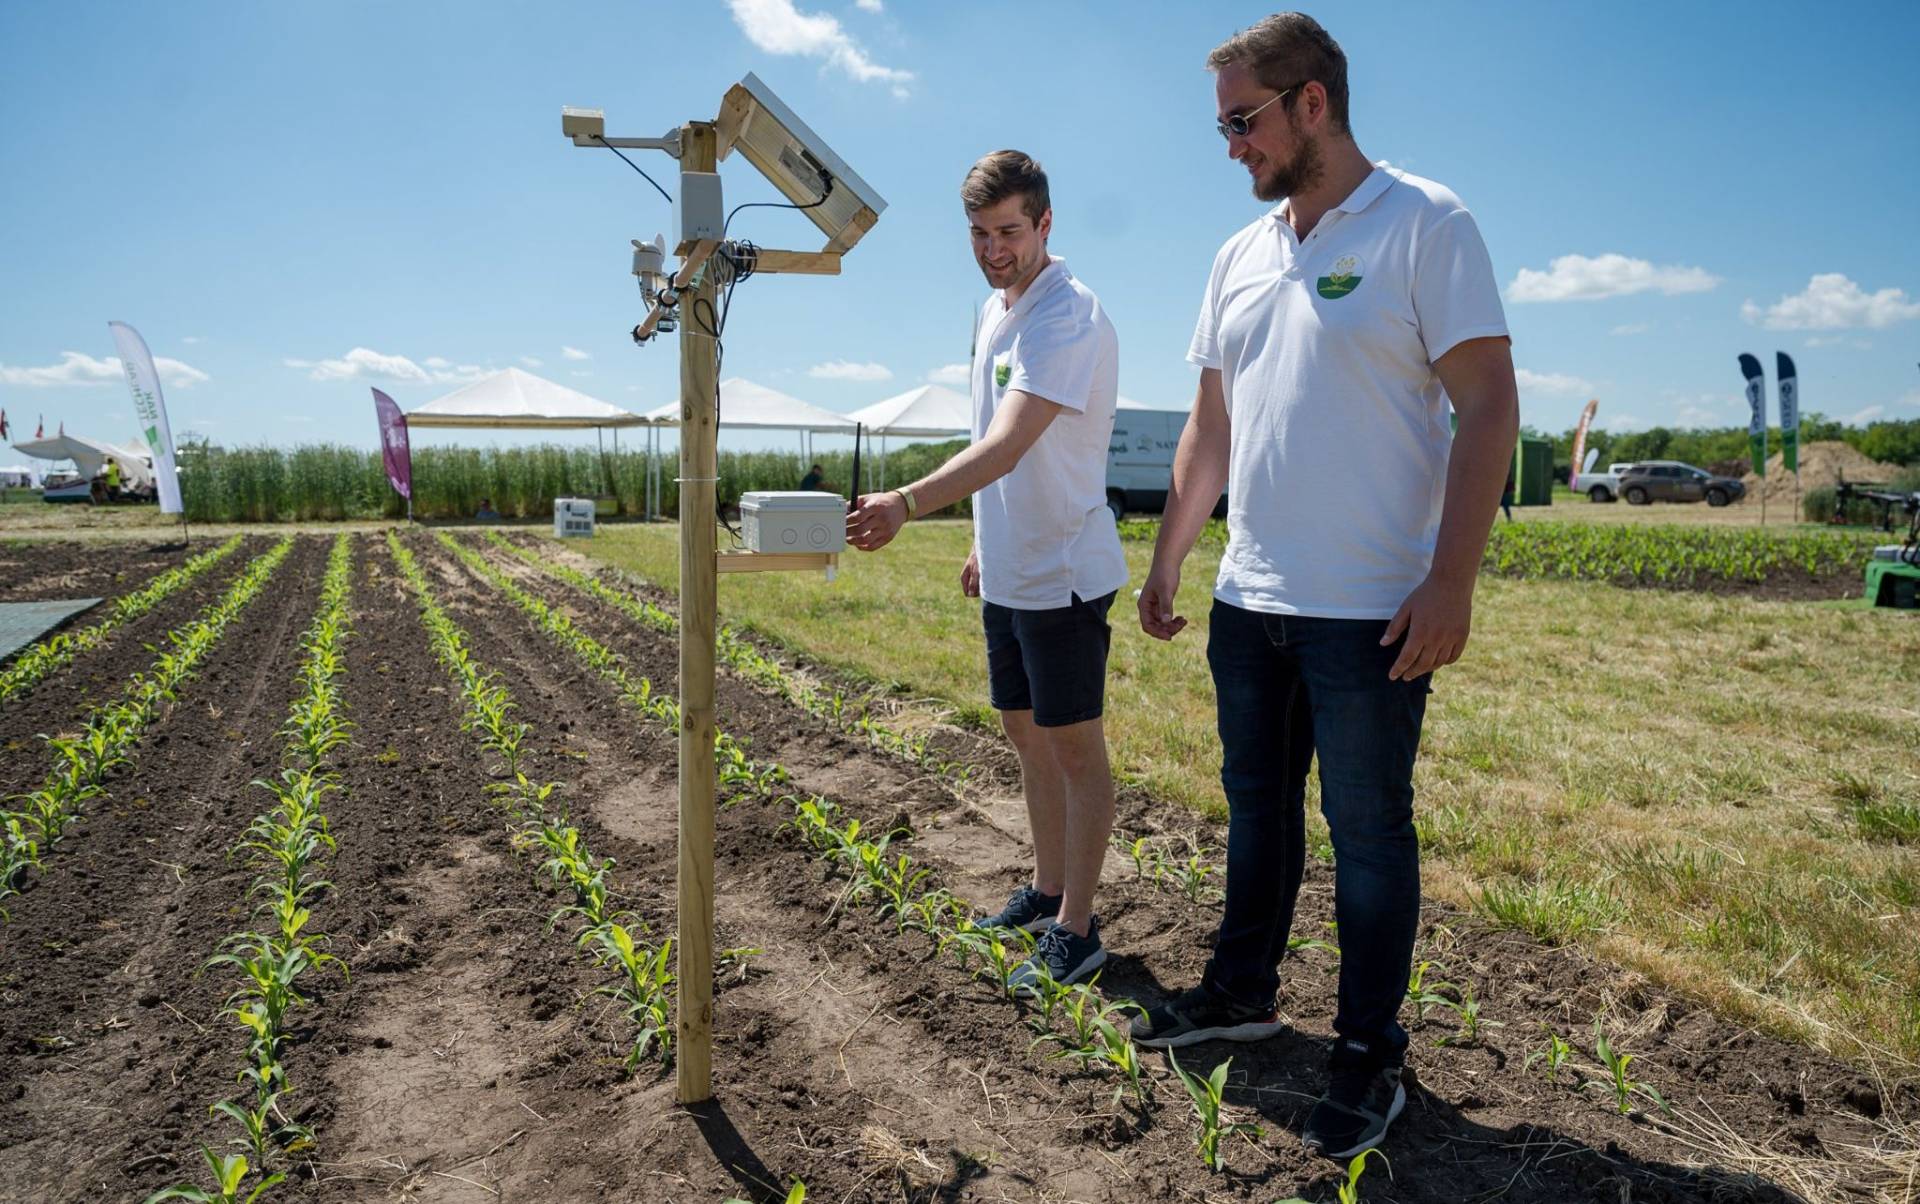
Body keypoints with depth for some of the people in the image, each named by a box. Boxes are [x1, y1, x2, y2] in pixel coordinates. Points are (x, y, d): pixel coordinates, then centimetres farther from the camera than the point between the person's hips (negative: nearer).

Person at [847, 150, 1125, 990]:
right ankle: (1047, 889, 33)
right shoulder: (994, 310, 12)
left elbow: (1006, 446, -31)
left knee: (1075, 743, -1)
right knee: (1026, 733, 17)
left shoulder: (1068, 315, -18)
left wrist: (905, 504, -43)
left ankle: (1076, 931, 11)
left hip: (1064, 572, -9)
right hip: (1008, 571, 9)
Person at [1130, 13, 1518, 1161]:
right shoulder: (1241, 256, 12)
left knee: (1369, 830, 5)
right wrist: (1167, 560, 15)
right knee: (1258, 804, 18)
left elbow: (1490, 408, -11)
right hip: (1248, 602, 6)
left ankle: (1372, 1055, 21)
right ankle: (1244, 989, 36)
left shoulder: (1426, 224, -6)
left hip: (1371, 612, -6)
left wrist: (1451, 580, -18)